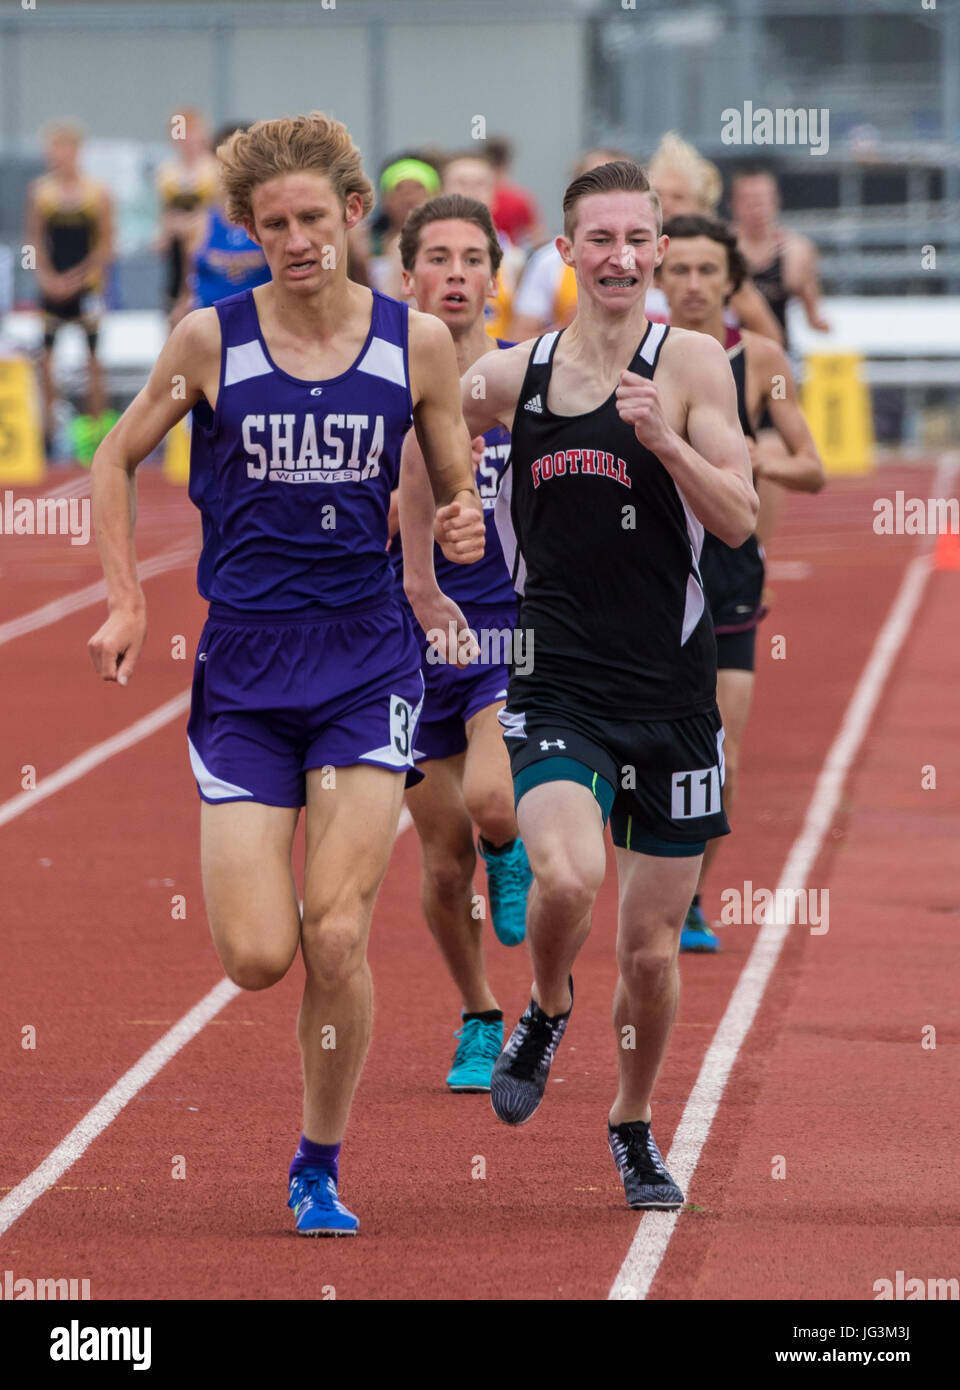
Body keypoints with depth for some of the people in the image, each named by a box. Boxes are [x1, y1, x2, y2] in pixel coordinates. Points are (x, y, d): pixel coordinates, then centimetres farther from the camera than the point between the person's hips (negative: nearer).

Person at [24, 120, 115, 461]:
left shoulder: (96, 194, -4)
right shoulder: (40, 190, 2)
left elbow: (106, 245, -3)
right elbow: (35, 238, 6)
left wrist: (77, 277, -11)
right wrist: (46, 276, -7)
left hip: (87, 285, -2)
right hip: (52, 285, 2)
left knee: (93, 358, 1)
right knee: (46, 357, -2)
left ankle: (97, 432, 8)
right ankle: (48, 429, 7)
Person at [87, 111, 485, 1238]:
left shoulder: (416, 344, 0)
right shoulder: (210, 341, -2)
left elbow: (459, 495, 12)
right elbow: (117, 461, 12)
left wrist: (464, 532, -12)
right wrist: (126, 603, 2)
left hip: (367, 662, 0)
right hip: (244, 668, 0)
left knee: (336, 936, -11)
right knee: (257, 958, -7)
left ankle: (321, 1167, 8)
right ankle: (239, 875, 32)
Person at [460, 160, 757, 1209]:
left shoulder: (691, 363, -3)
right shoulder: (509, 376, 4)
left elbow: (739, 522, -10)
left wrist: (663, 439, -25)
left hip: (670, 696, 0)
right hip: (554, 686, 0)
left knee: (652, 946, 6)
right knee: (566, 876, -26)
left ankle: (633, 1124, 31)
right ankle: (545, 1012, 7)